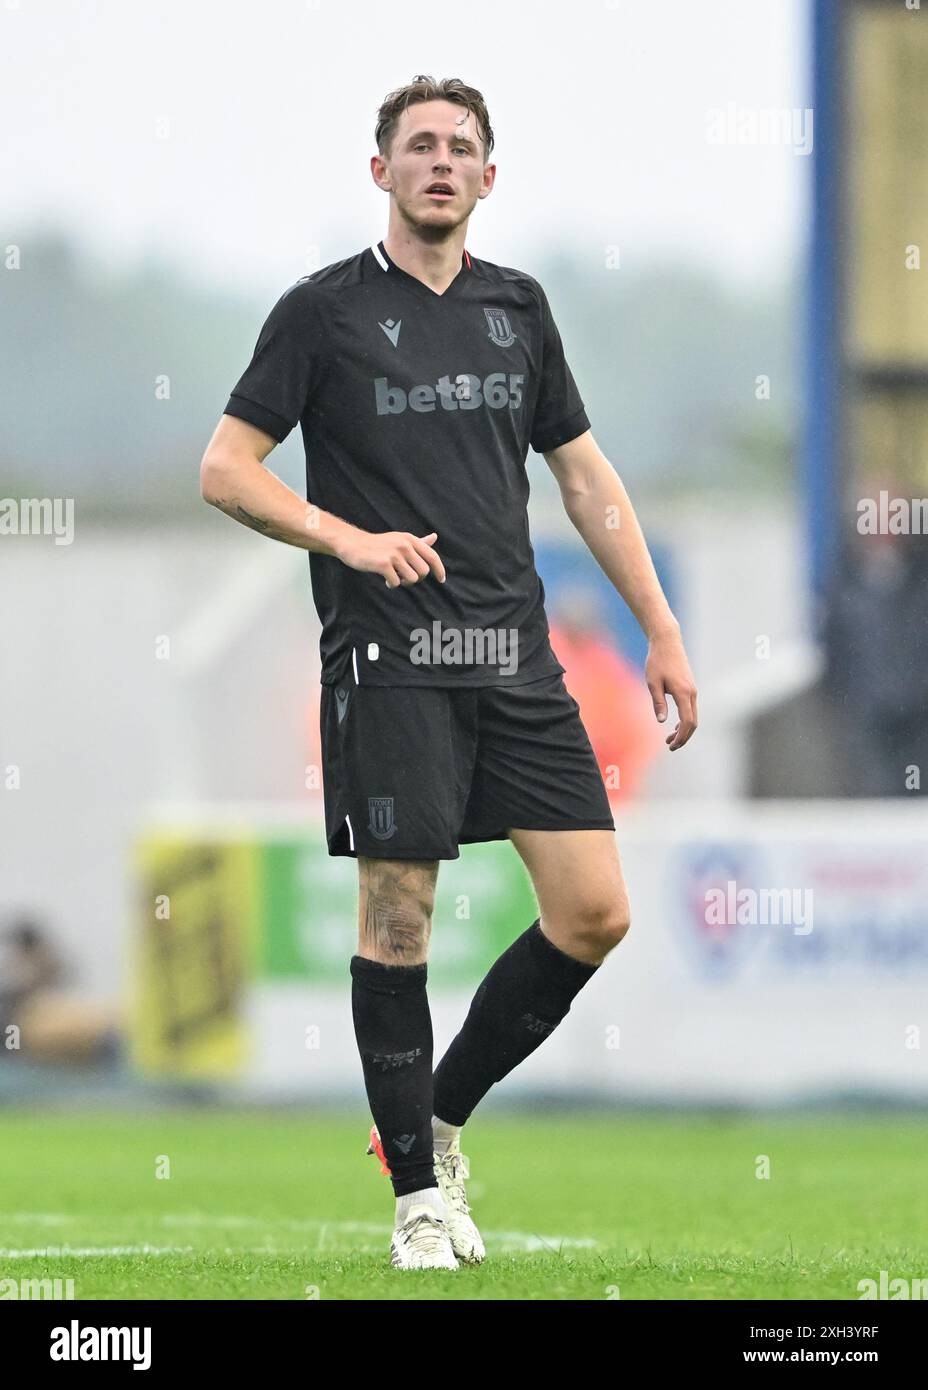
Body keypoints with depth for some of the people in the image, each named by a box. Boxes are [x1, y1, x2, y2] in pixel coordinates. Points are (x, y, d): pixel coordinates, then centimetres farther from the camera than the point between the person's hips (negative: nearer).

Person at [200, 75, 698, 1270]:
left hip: (515, 657, 5)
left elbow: (585, 477, 18)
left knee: (595, 912, -2)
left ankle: (439, 1116, 16)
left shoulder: (516, 307, 13)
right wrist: (350, 539, -17)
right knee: (398, 916, -4)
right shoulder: (324, 310, -1)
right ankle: (420, 1195, 6)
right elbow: (225, 469, -3)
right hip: (388, 661, -5)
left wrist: (661, 632, 14)